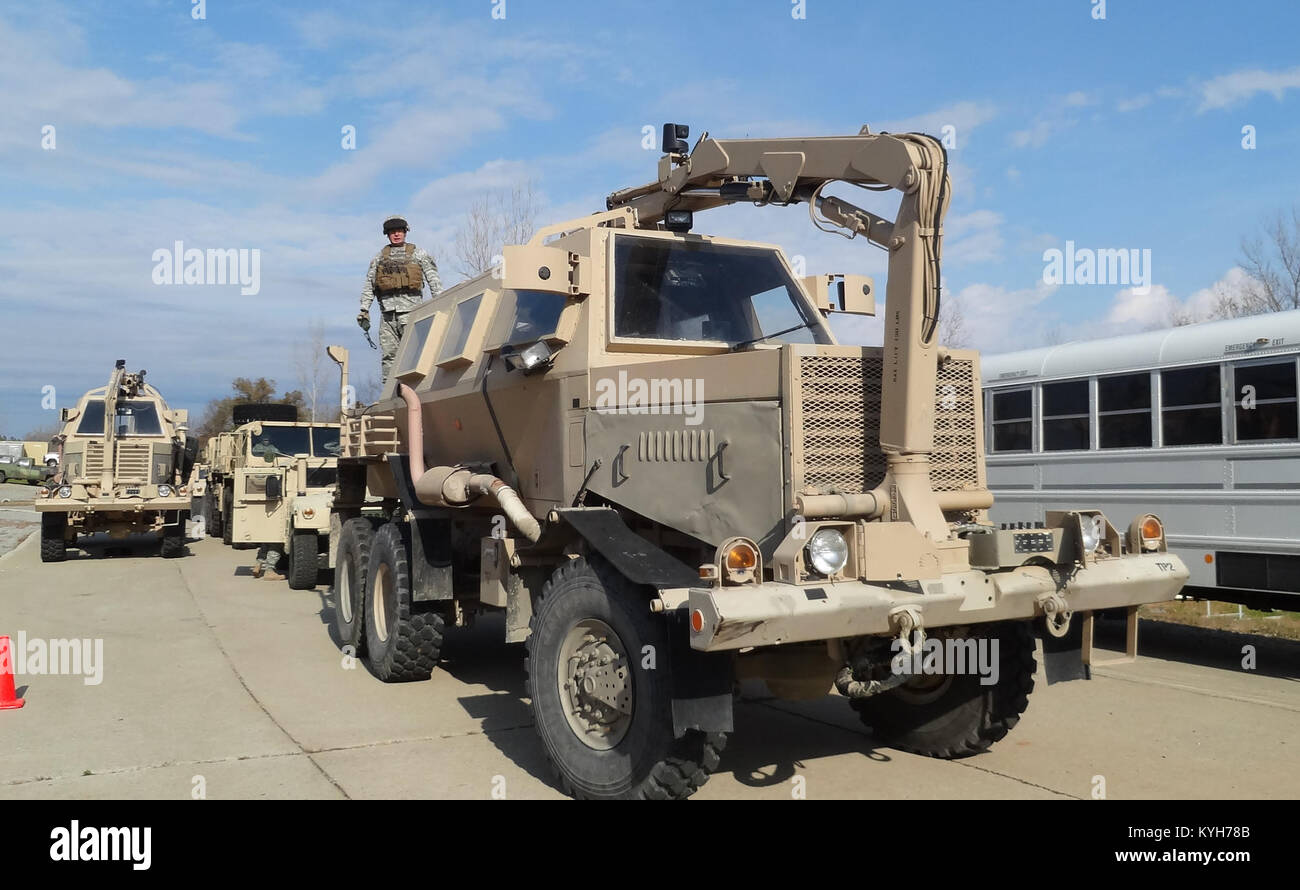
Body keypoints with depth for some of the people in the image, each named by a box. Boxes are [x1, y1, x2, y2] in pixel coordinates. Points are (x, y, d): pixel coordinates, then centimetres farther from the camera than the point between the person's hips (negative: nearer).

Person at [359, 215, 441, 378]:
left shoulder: (419, 254, 11)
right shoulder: (379, 257, 19)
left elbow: (434, 281, 6)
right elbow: (368, 285, 18)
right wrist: (364, 309, 8)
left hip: (410, 310, -3)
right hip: (387, 312, 3)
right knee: (388, 354, 1)